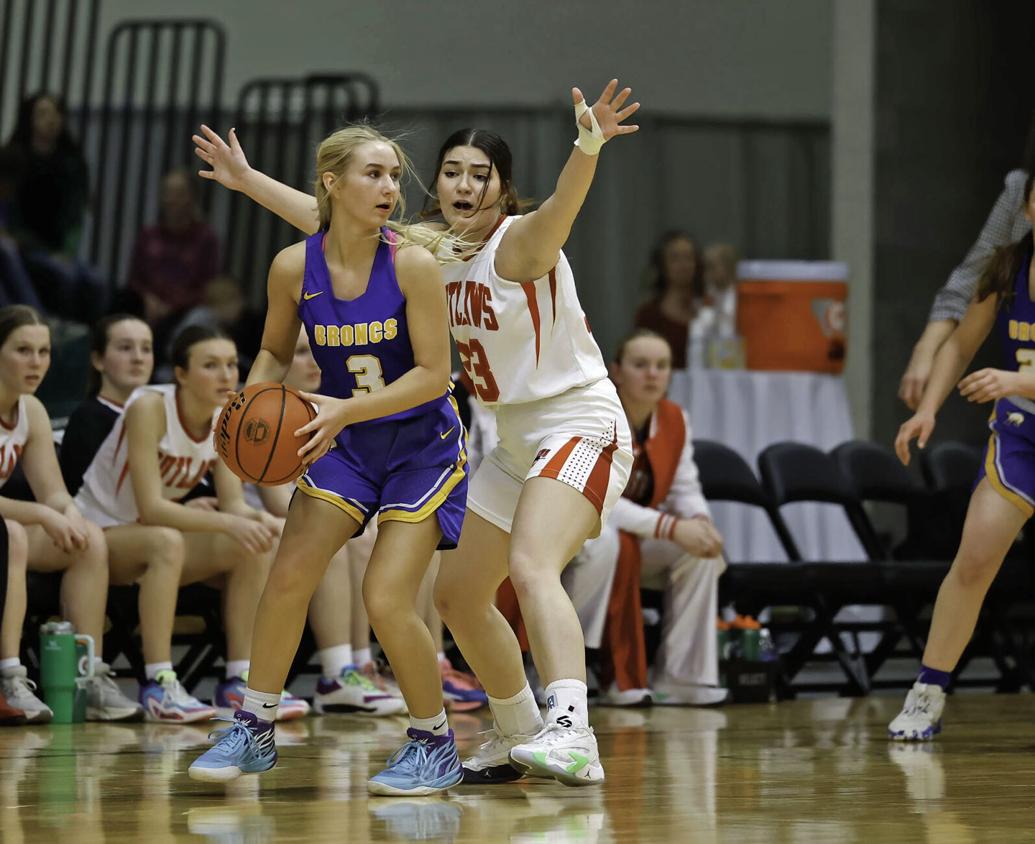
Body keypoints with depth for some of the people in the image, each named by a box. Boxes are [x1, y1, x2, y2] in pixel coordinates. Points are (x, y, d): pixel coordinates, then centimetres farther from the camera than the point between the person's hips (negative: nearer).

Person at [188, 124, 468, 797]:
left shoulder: (412, 262, -20)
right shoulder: (294, 267, -9)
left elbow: (434, 374, -19)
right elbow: (276, 351, 9)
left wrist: (346, 409, -28)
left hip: (422, 444, -4)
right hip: (346, 443, 4)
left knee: (387, 599, -13)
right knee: (289, 575, -4)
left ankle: (435, 744, 8)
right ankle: (255, 729, 14)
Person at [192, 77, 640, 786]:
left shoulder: (520, 242, -16)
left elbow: (563, 205, -39)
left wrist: (588, 148, -59)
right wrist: (248, 180, 18)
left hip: (581, 427, -9)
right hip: (516, 442, 9)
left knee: (531, 567, -31)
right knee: (458, 594, 14)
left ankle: (572, 734, -45)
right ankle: (520, 738, 29)